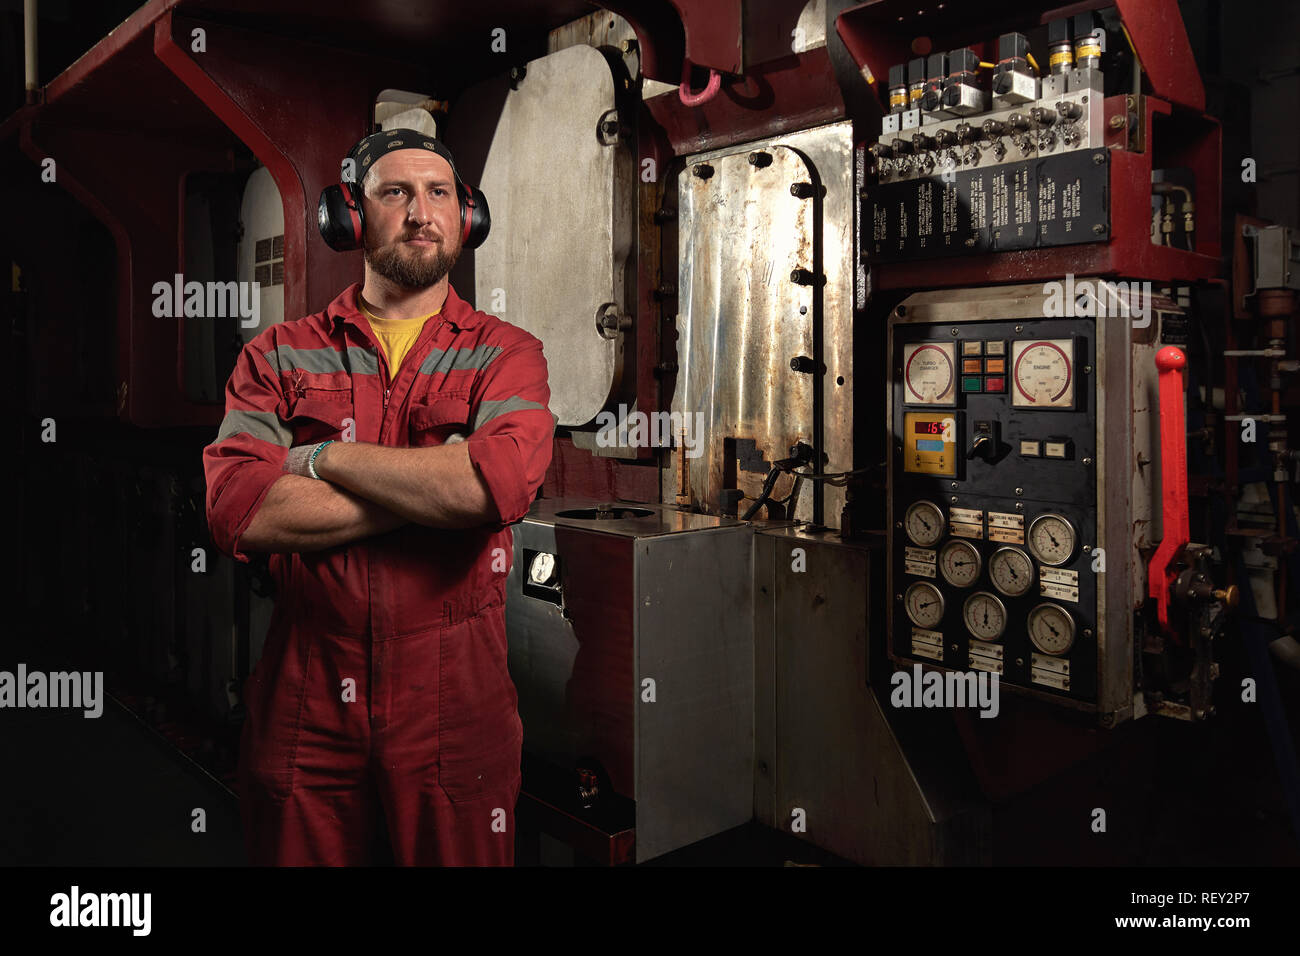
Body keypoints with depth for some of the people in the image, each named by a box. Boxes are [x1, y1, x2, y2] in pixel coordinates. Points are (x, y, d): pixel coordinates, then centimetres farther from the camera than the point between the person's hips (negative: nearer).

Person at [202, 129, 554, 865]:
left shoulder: (506, 355, 1)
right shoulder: (279, 355, 4)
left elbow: (502, 482, -20)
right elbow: (237, 511, -12)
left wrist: (324, 456, -11)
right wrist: (433, 486, -15)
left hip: (455, 706, -1)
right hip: (304, 701, 1)